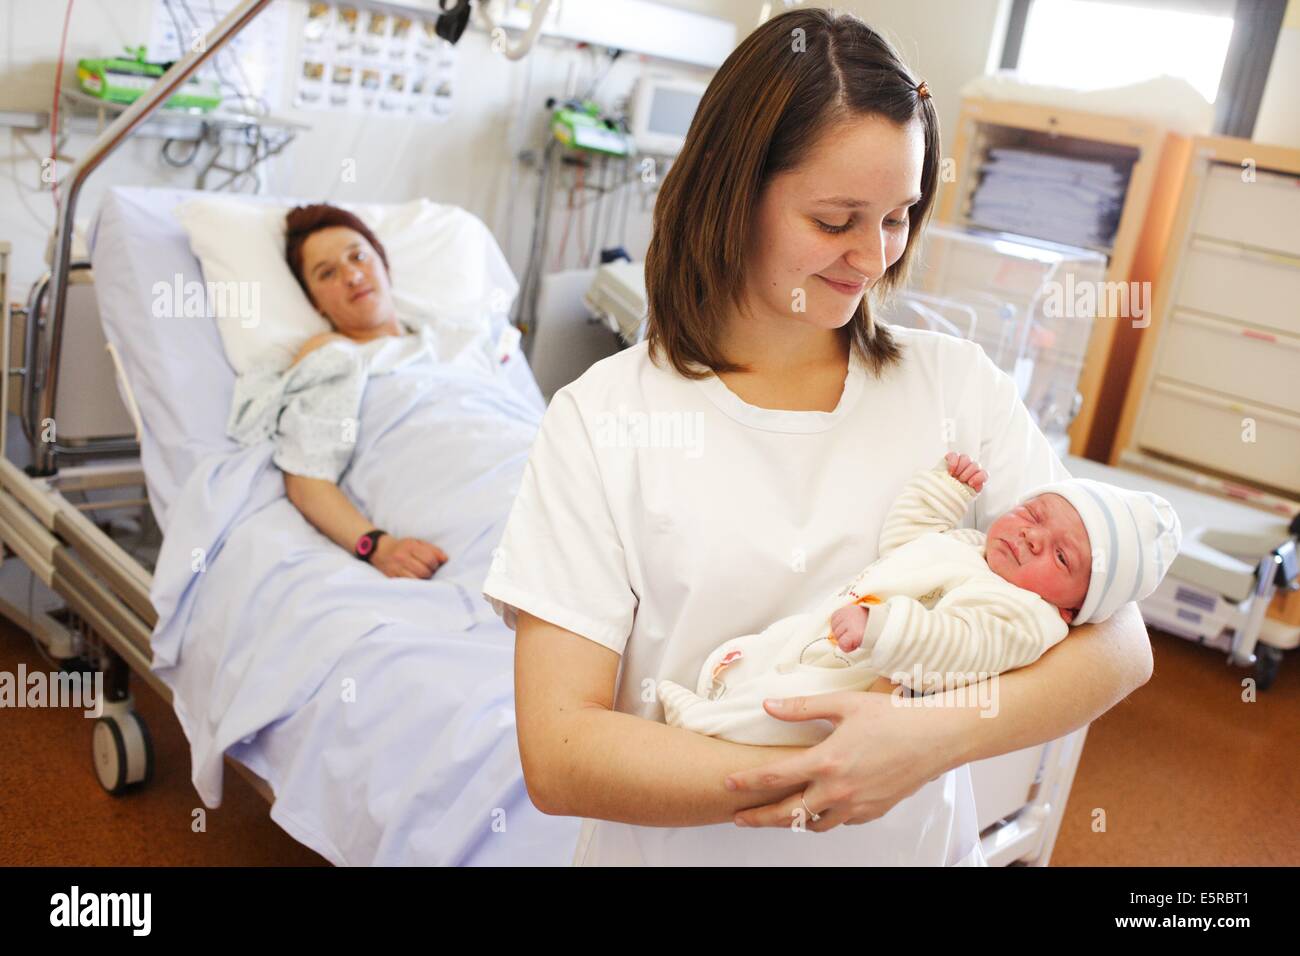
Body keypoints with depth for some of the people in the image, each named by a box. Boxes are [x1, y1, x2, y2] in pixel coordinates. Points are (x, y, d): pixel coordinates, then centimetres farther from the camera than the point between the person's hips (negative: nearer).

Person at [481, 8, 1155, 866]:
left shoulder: (959, 384, -4)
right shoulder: (602, 417, -11)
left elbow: (1122, 644, -8)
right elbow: (557, 757, -17)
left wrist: (939, 737, -25)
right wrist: (831, 779, -24)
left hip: (921, 841, 0)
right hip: (678, 846, 0)